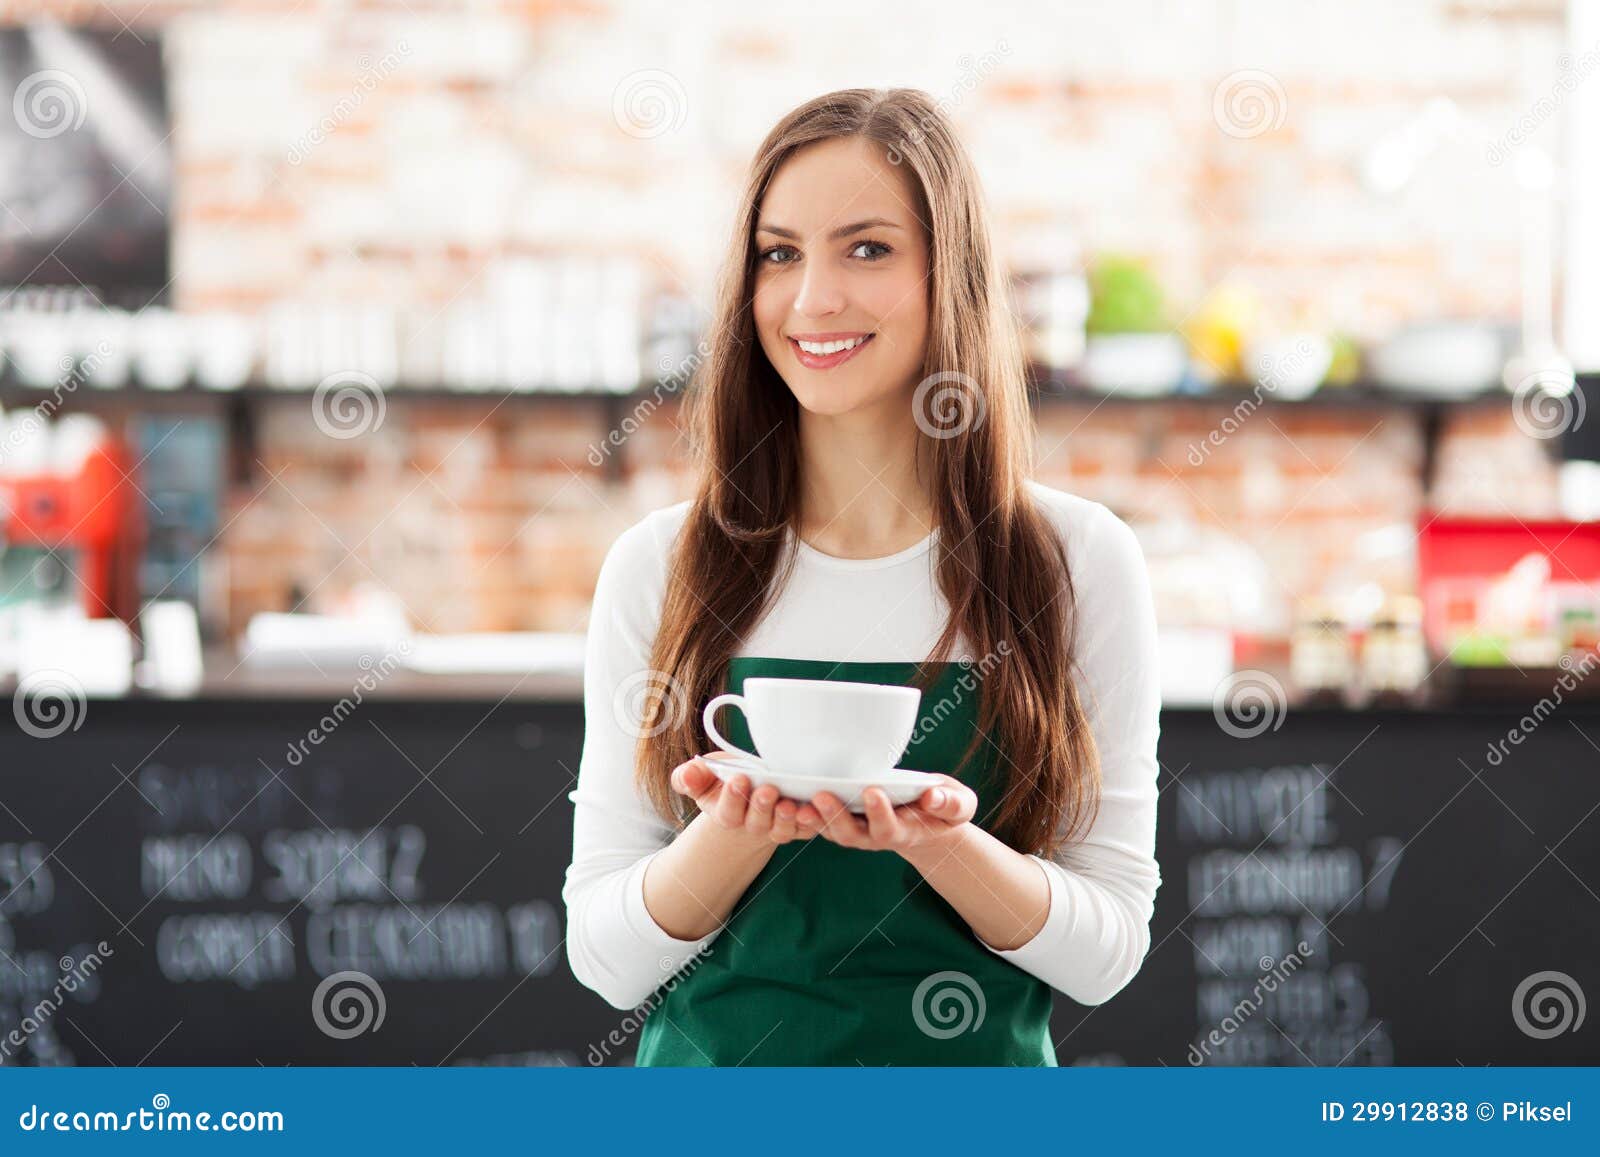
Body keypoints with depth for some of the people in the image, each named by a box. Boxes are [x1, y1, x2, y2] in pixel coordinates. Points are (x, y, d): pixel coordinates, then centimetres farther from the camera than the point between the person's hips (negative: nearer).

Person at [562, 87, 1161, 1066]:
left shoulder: (1079, 561, -6)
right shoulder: (657, 569, -3)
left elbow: (1109, 952, -6)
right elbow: (607, 959, -4)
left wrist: (937, 841, -23)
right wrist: (741, 830, -21)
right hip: (714, 1067, 1)